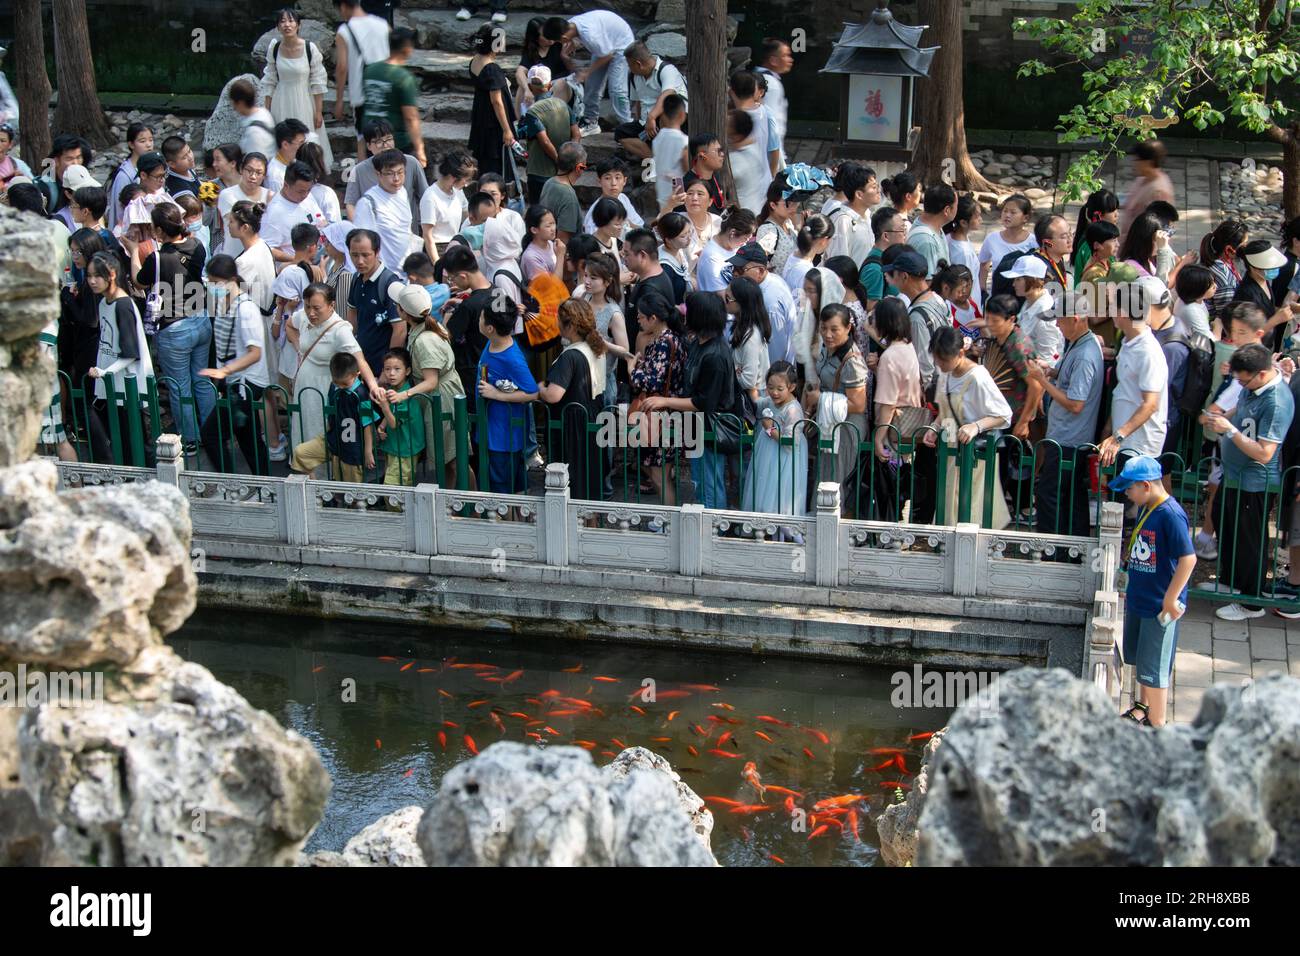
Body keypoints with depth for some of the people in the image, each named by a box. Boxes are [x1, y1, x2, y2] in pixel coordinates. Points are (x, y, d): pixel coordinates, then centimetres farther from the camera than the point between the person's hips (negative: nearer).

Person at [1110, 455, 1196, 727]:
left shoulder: (1170, 514, -23)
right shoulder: (1146, 509, 5)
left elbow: (1188, 559, -26)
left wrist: (1170, 600, -23)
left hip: (1160, 607, -9)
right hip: (1139, 600, 9)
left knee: (1154, 666, 0)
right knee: (1138, 657, 23)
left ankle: (1156, 724, 11)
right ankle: (1143, 706, 42)